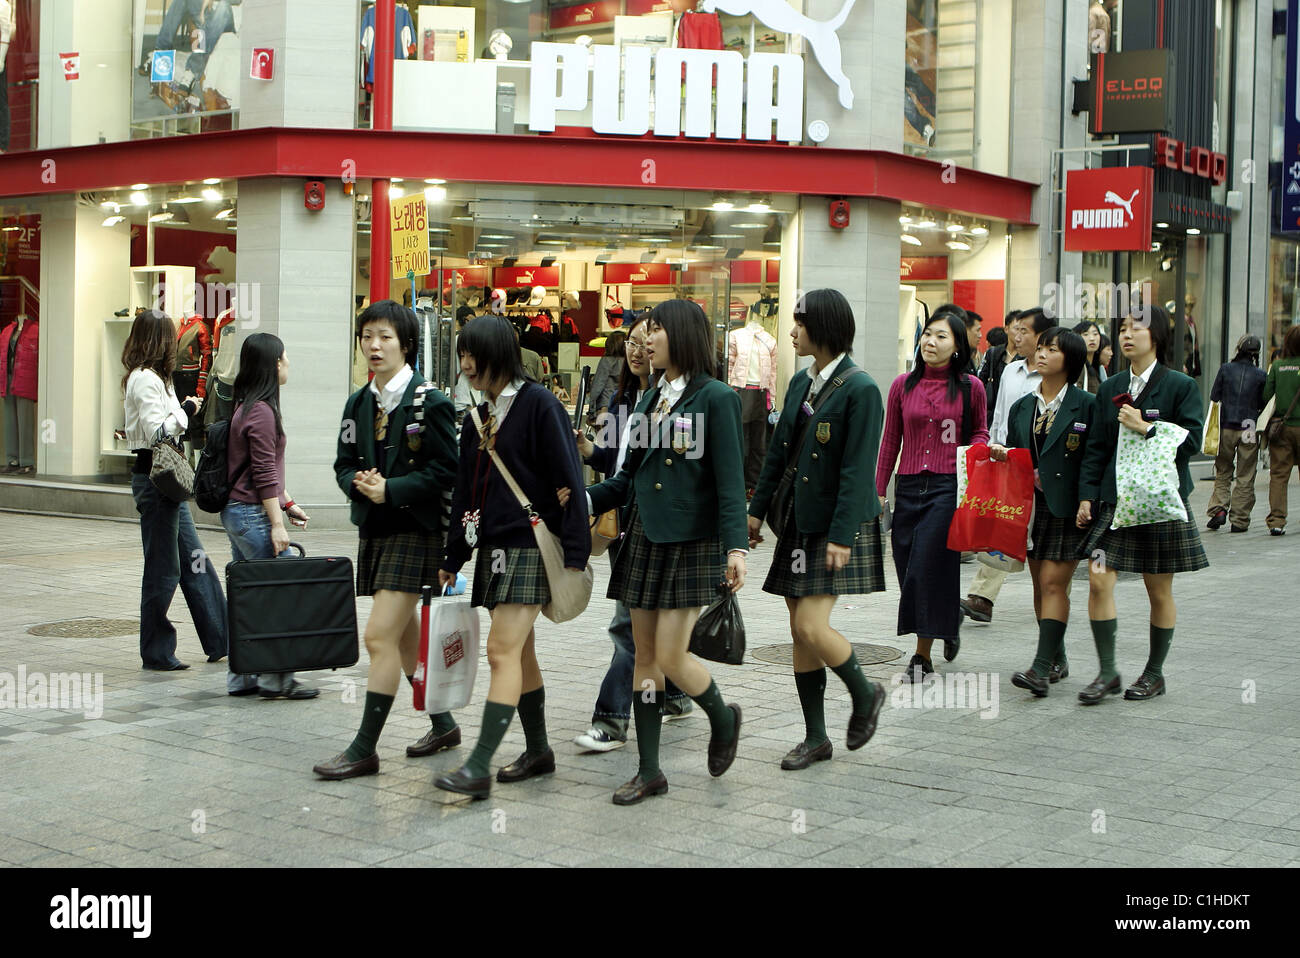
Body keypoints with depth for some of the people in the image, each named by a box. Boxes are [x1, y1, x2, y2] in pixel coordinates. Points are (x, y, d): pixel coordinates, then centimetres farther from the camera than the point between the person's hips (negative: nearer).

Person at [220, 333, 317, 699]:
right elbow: (264, 474, -18)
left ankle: (242, 678, 16)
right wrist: (277, 523, -17)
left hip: (236, 513, 10)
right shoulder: (261, 411, -15)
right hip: (253, 515, -10)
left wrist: (287, 503, 24)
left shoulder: (247, 406, 15)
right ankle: (276, 678, -2)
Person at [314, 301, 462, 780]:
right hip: (373, 529, 7)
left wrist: (390, 489, -20)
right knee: (405, 637, 15)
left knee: (381, 636, -12)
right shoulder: (358, 403, 10)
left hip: (415, 530, -7)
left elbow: (445, 470, -13)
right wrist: (360, 483, -10)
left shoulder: (430, 401, -9)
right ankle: (443, 723, 32)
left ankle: (365, 748, -6)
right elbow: (344, 465, 12)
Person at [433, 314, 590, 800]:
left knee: (503, 652, -13)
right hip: (493, 548, 8)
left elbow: (568, 481, -12)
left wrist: (574, 554, -16)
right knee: (520, 654, 13)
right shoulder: (478, 417, 15)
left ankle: (479, 768, -16)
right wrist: (454, 558, 19)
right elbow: (465, 491, 20)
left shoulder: (539, 404, -8)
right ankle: (538, 750, 24)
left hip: (531, 546, -8)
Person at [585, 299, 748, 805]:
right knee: (645, 654, 7)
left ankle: (723, 717, 24)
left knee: (671, 657, -7)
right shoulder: (651, 398, 13)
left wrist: (737, 546, -21)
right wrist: (580, 502, 5)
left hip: (690, 540, -7)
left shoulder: (716, 398, -8)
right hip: (644, 536, 7)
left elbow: (730, 479, -12)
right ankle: (649, 771, 14)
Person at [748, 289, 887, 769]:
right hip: (798, 522, 8)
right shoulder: (801, 382, 10)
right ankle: (815, 738, 17)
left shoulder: (860, 389, -14)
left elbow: (857, 470, -17)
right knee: (799, 631, 8)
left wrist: (841, 536, -21)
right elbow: (778, 451, 16)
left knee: (811, 626, -13)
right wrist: (757, 509, 15)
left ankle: (865, 694, 14)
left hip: (838, 526, -8)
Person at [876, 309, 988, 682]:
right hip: (909, 486, 3)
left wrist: (974, 453, -6)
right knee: (907, 569, 5)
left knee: (928, 568, -8)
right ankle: (949, 623, 32)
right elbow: (890, 441, 12)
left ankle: (923, 655, 3)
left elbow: (980, 432, 16)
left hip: (948, 487, -3)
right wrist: (878, 492, 11)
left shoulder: (970, 388, 1)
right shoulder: (903, 385, 7)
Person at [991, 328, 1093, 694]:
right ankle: (1057, 660, 22)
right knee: (1041, 584, 10)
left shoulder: (1086, 406, -5)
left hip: (1067, 508, -6)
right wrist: (1001, 454, -4)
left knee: (1054, 582, -11)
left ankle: (1042, 668, -15)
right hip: (1032, 505, 6)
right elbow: (1014, 453, 18)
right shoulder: (1022, 407, 12)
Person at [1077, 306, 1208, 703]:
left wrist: (1146, 428, -17)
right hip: (1115, 499, 3)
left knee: (1159, 591, 6)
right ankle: (1107, 672, 1)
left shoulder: (1181, 386, -3)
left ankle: (1155, 672, 22)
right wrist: (1086, 495, 1)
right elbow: (1097, 447, 9)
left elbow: (1192, 441, -10)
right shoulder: (1110, 389, 9)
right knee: (1098, 580, -8)